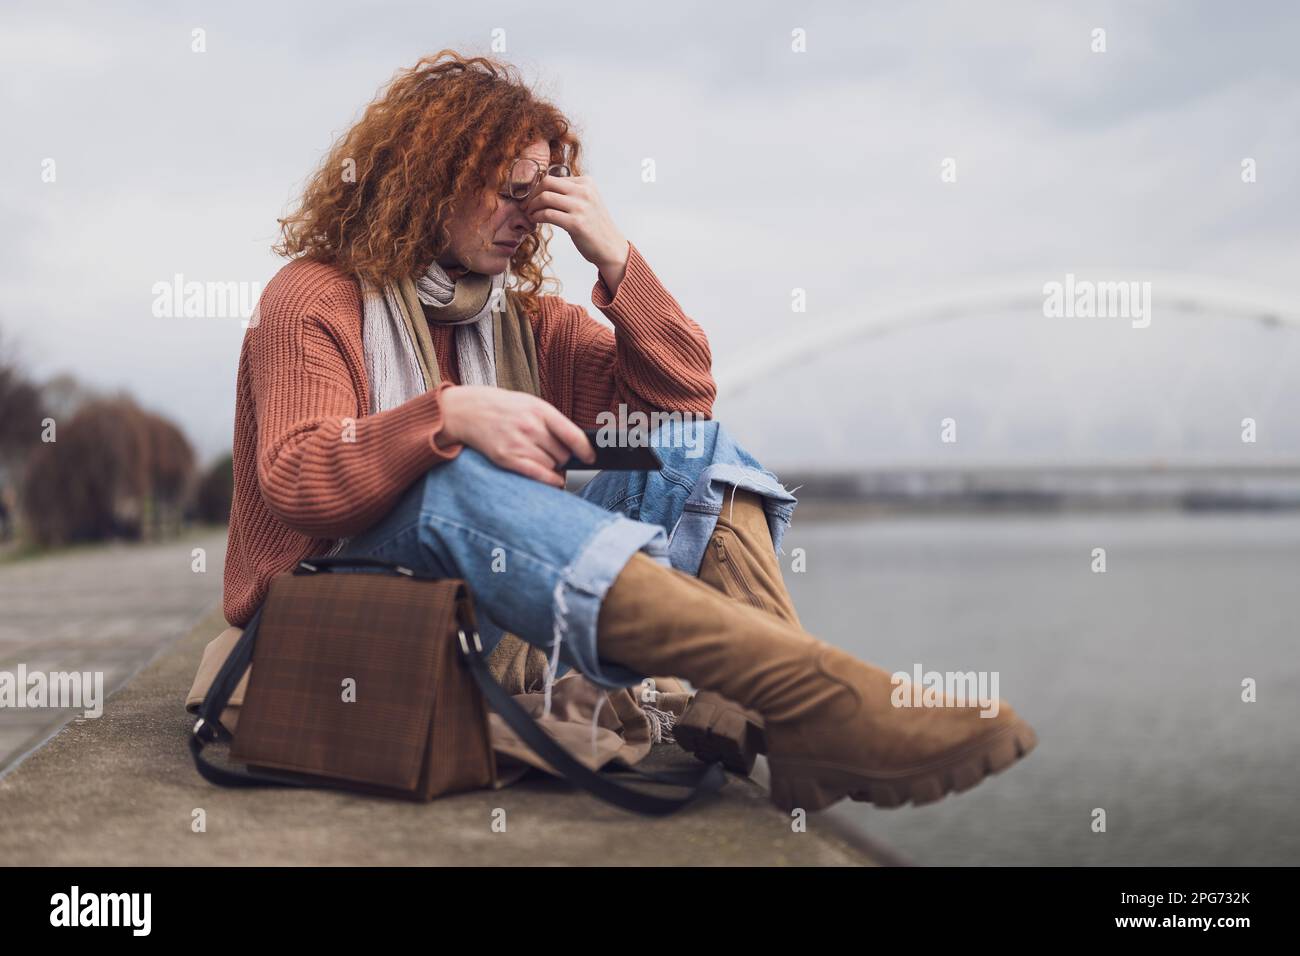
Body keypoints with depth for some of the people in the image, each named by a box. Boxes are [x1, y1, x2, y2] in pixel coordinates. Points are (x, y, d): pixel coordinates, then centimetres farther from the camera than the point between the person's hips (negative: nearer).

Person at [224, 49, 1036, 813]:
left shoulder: (523, 317, 17)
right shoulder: (318, 297, -1)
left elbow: (683, 394, 9)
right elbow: (294, 481, -18)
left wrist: (618, 262, -3)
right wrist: (449, 415, -32)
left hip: (492, 614, 6)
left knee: (694, 443, -8)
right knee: (457, 483, -38)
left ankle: (772, 719, -38)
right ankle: (822, 695, -52)